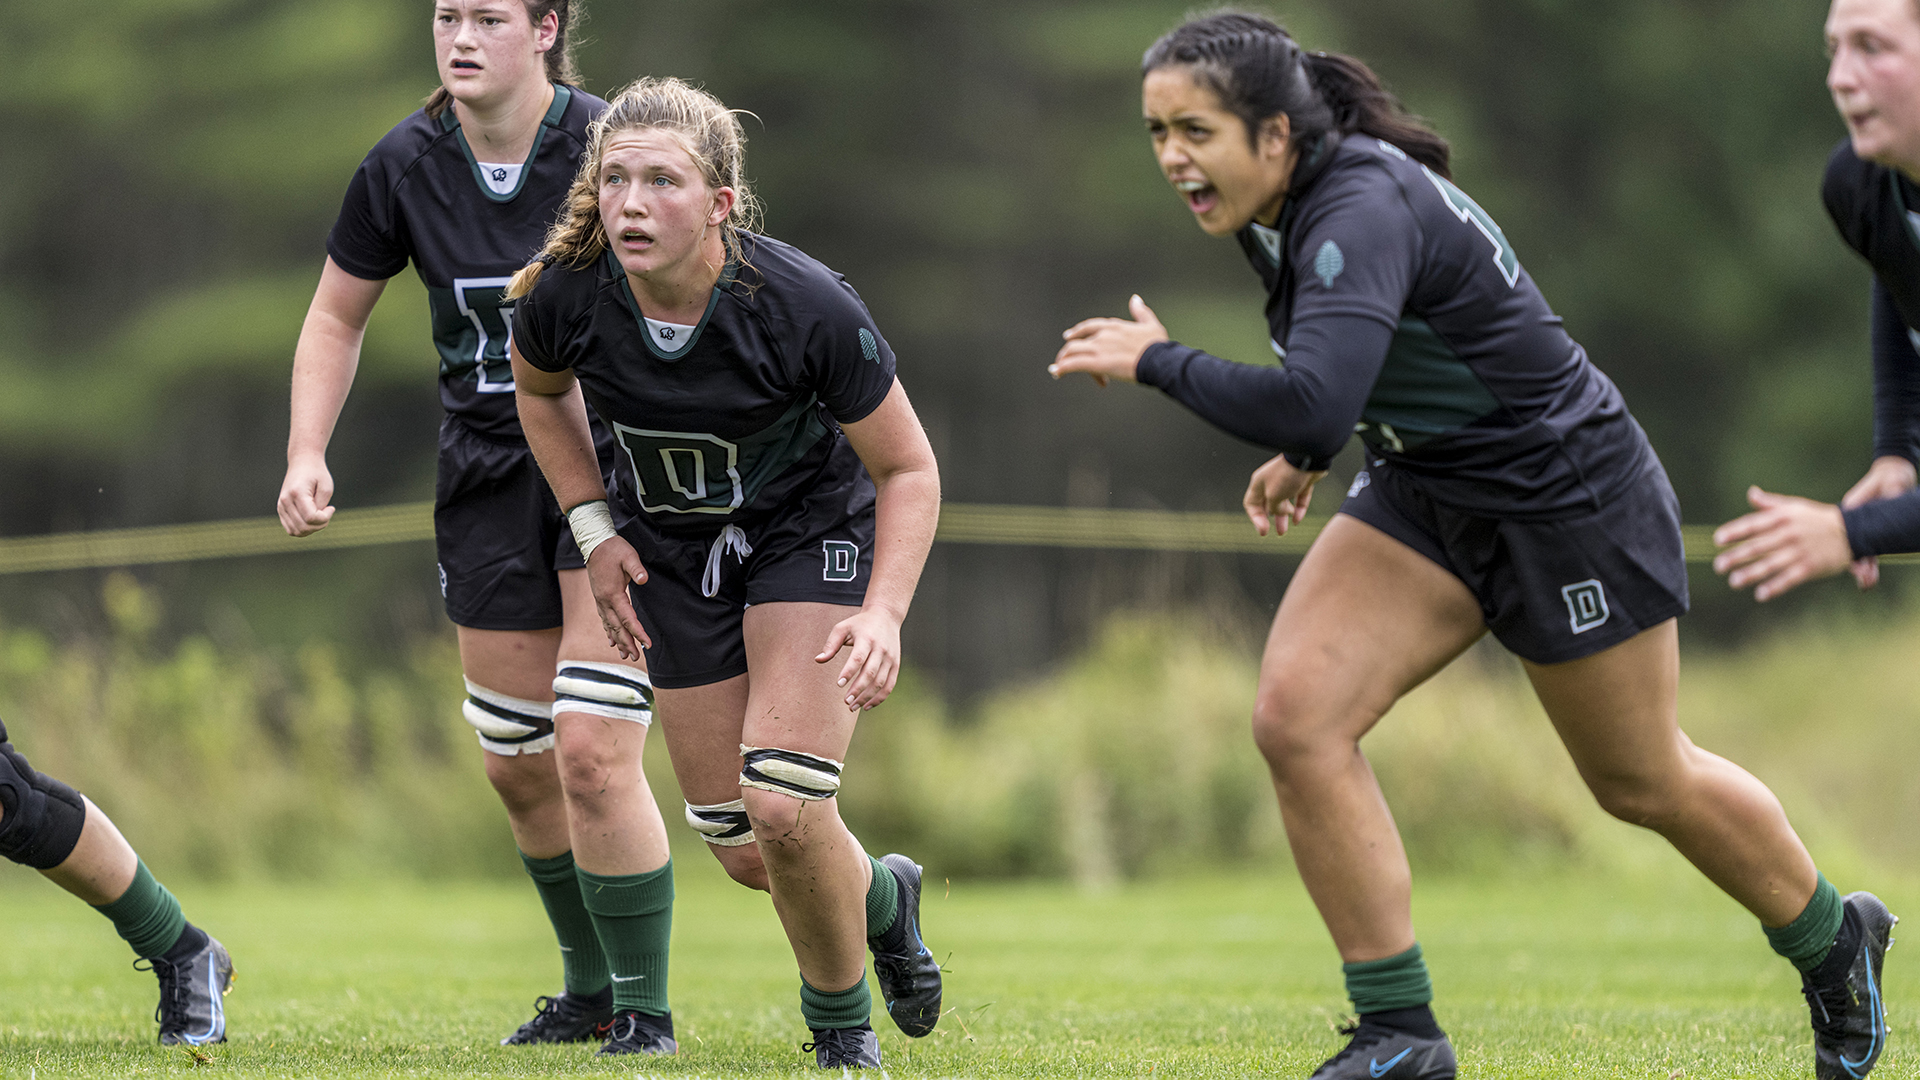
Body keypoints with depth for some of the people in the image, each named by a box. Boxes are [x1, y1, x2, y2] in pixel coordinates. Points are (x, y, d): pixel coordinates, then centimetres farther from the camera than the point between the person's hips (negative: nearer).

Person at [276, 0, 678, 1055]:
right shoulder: (403, 166, -3)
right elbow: (337, 315, 12)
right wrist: (306, 455, 0)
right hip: (488, 478, 5)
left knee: (592, 752, -14)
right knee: (517, 762, 8)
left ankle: (644, 1011, 1)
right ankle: (591, 990, 28)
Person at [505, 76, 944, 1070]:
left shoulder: (807, 308, -31)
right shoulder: (564, 294, -23)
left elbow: (907, 469, -16)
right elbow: (539, 389, 4)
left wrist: (883, 613, -28)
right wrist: (596, 530, -2)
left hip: (812, 532, -3)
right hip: (674, 550, 3)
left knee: (783, 811, -19)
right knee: (744, 853, 3)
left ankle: (840, 1022, 11)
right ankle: (879, 898, 39)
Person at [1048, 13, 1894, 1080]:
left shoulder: (1363, 211, -32)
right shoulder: (1284, 206, -4)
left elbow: (1312, 405, -46)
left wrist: (1158, 362, -33)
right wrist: (1306, 452, 7)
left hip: (1571, 501, -8)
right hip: (1424, 492, 8)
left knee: (1643, 782, 10)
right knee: (1295, 717, -13)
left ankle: (1836, 944, 39)